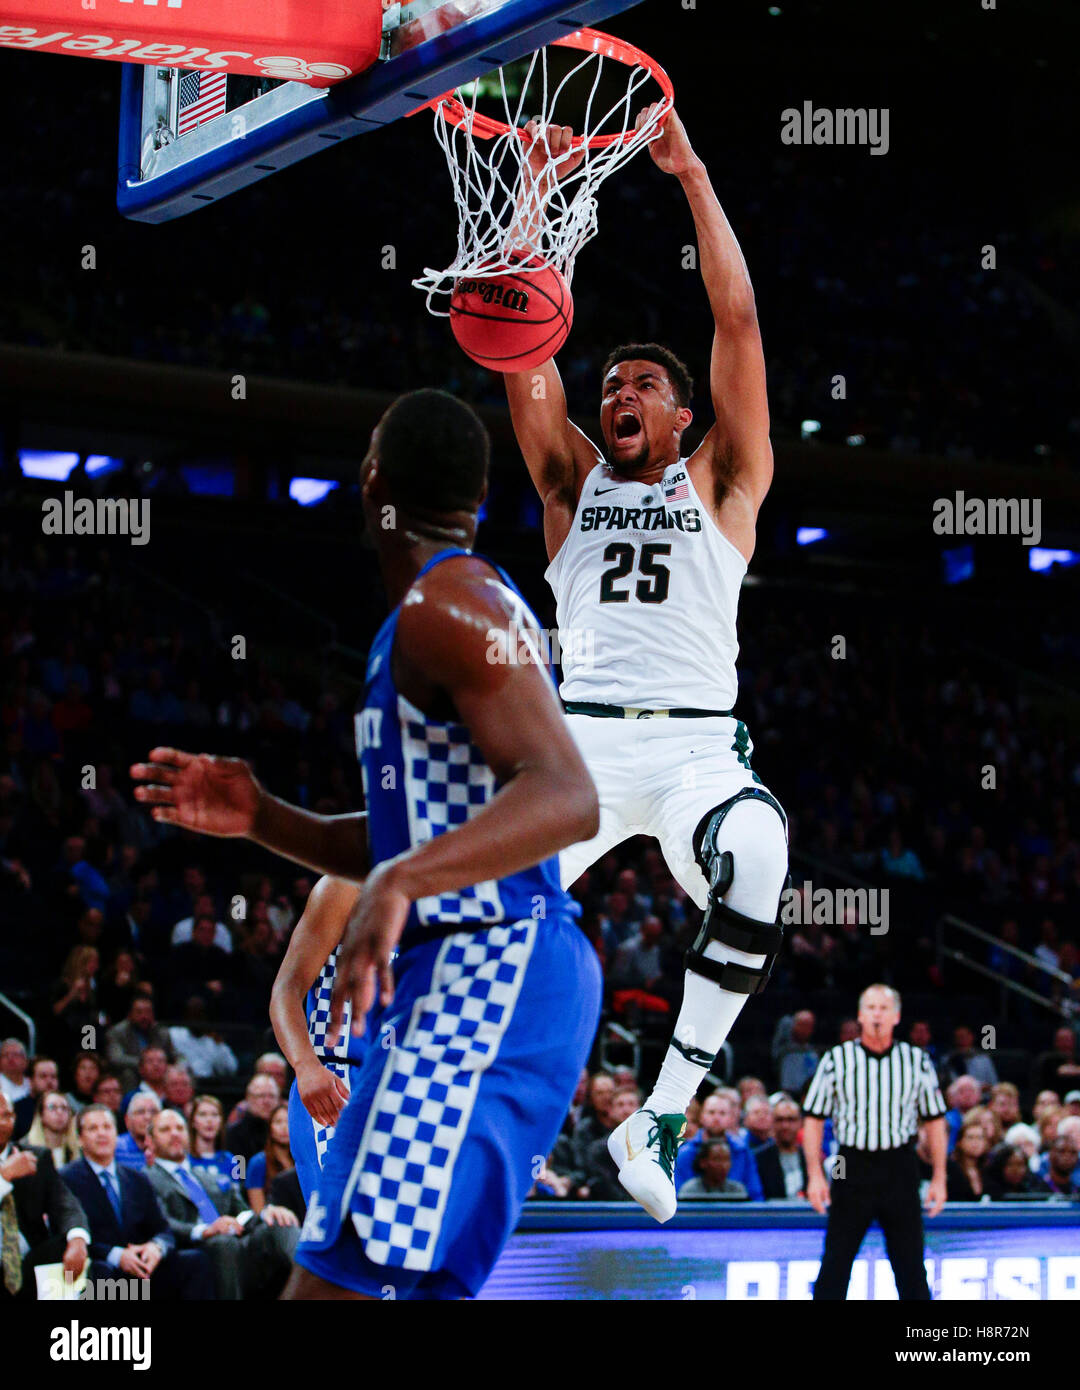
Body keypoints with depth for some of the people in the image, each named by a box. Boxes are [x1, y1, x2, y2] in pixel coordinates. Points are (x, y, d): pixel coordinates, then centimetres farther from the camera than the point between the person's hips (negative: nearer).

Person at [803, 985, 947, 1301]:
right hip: (852, 1165, -1)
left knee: (910, 1265, 3)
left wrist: (939, 1179, 5)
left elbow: (935, 1121, 10)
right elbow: (813, 1119, 4)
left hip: (900, 1168, 1)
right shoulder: (836, 1059, 2)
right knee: (835, 1263, -1)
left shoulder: (917, 1062, 5)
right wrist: (815, 1175, -4)